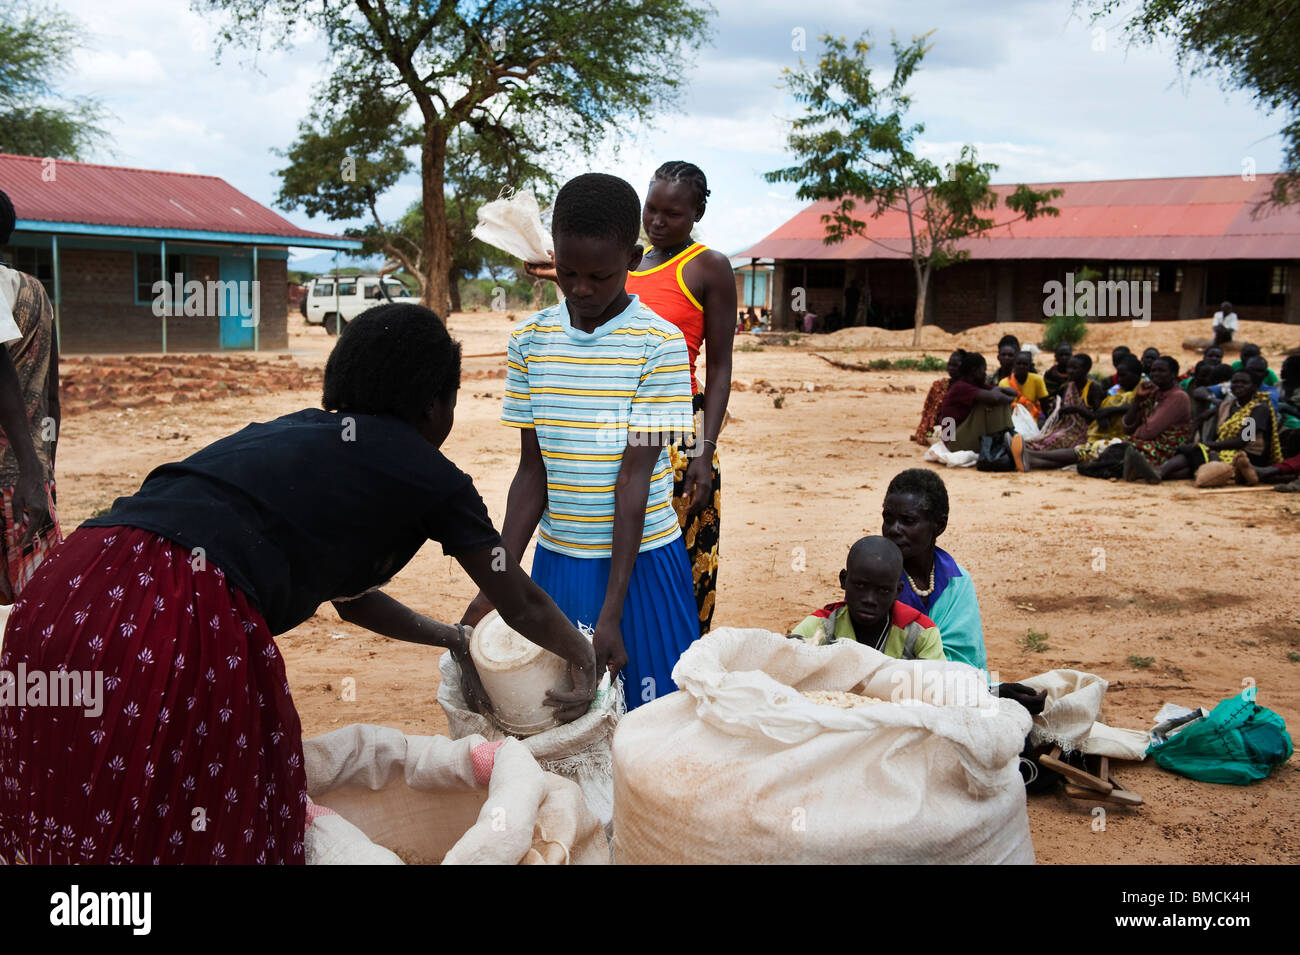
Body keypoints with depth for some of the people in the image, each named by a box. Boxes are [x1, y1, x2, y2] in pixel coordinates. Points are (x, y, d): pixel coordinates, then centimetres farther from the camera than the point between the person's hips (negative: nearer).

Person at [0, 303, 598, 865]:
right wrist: (583, 657, 37)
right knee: (209, 835, 10)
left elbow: (347, 596, 41)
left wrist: (448, 637, 49)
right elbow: (524, 607, 19)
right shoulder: (428, 475, 9)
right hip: (179, 630, -8)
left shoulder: (298, 432, 29)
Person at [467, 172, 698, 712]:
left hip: (640, 560, -3)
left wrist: (610, 615, -18)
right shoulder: (530, 340, 0)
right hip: (556, 561, 3)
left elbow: (635, 476, -15)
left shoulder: (659, 344, -11)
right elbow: (532, 472, 3)